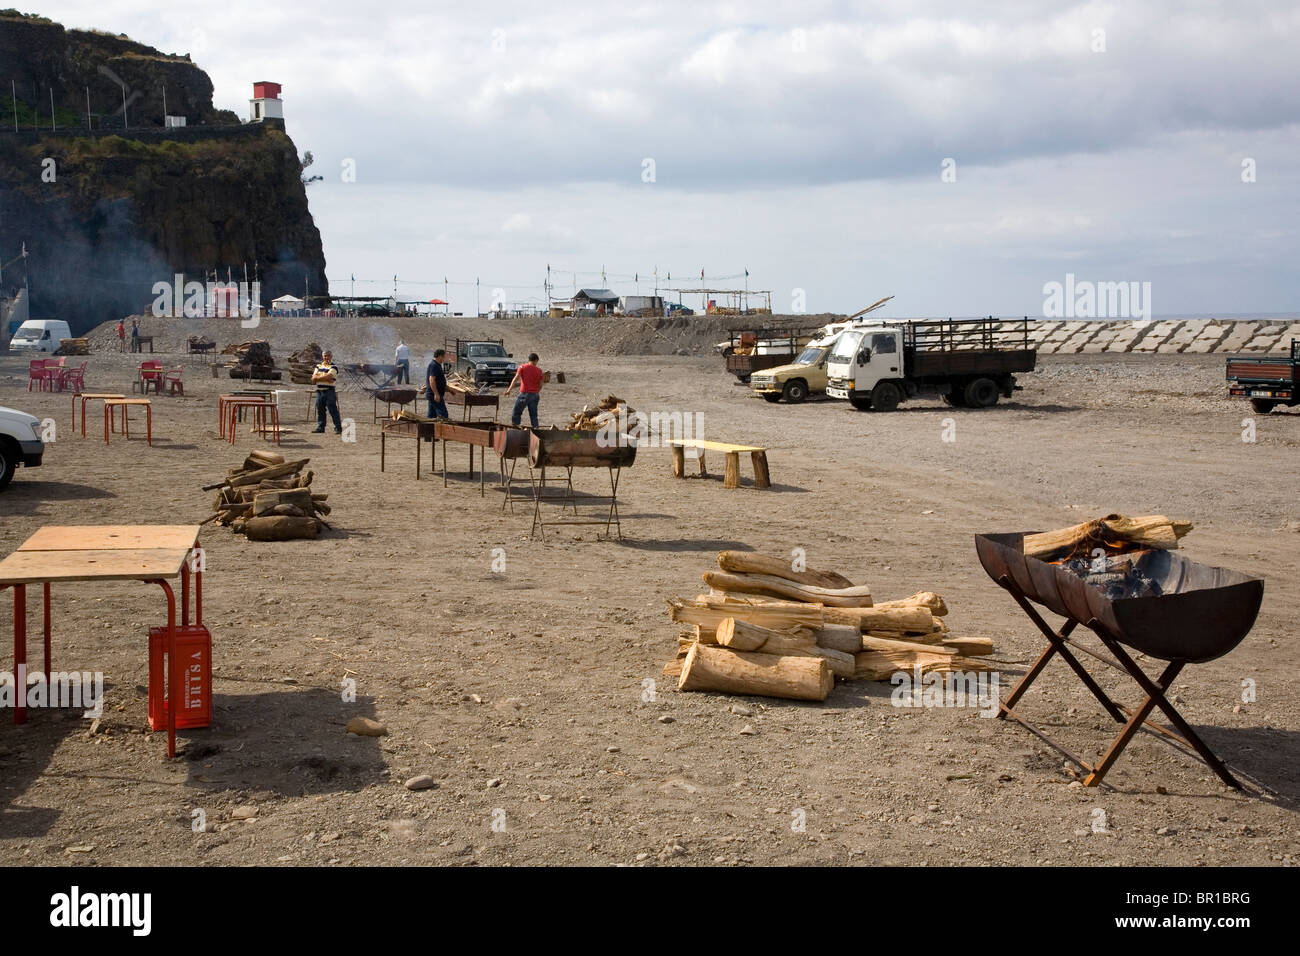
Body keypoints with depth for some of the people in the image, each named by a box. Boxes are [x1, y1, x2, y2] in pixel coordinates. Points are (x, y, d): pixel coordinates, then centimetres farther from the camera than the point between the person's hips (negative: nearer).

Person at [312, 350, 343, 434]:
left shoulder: (333, 367, -4)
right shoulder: (318, 366, 14)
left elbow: (328, 376, -18)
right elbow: (313, 379, 4)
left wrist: (317, 377, -5)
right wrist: (325, 379, -10)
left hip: (329, 391, -6)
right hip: (319, 391, 6)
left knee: (333, 410, -7)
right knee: (320, 410, 11)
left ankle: (338, 428, -6)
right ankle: (320, 427, 20)